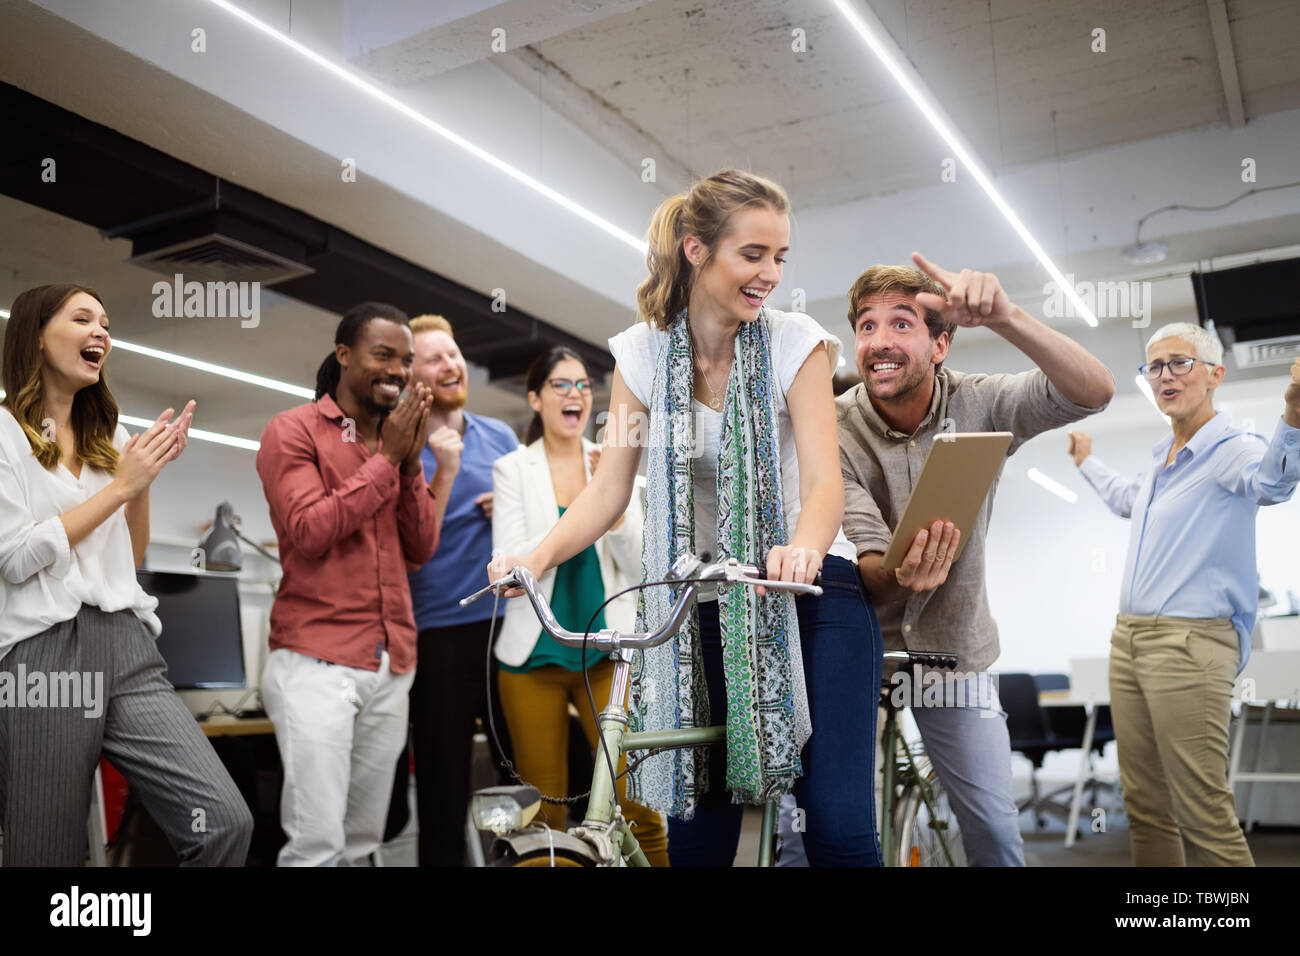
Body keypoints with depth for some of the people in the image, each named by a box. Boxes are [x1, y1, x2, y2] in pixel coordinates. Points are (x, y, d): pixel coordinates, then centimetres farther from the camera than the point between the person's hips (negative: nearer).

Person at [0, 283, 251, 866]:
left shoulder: (108, 436, 19)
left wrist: (146, 476, 5)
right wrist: (119, 485, -6)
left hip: (127, 645, 5)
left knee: (226, 822, -12)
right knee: (48, 854, 4)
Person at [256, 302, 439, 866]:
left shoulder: (398, 441, 16)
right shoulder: (294, 431, 0)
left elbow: (421, 548, 9)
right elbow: (308, 532, -12)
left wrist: (410, 464, -4)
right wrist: (385, 459, -10)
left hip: (392, 667, 6)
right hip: (317, 663, -5)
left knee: (361, 844, 10)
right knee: (318, 844, -10)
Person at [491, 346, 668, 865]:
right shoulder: (512, 468, 1)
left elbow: (639, 568, 2)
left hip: (605, 651, 1)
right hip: (535, 655, -1)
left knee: (642, 807, -4)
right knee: (543, 817, 7)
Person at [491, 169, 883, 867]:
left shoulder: (796, 343, -5)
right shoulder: (643, 352, 1)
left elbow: (824, 480, -15)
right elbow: (608, 487, -2)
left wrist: (803, 547, -38)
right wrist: (540, 555, -20)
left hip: (806, 589, -2)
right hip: (702, 601, 2)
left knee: (840, 828, -11)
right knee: (697, 831, 4)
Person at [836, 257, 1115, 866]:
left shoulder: (977, 404, -11)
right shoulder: (835, 433, -16)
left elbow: (1094, 392, -28)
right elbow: (868, 570, -23)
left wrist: (1003, 317, -42)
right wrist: (901, 574, -48)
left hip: (954, 651, 2)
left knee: (996, 828, 7)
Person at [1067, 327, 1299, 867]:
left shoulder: (1233, 451, -9)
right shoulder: (1160, 461, 17)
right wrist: (1086, 462, 57)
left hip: (1190, 644, -8)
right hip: (1128, 639, 8)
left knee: (1204, 816, -10)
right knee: (1145, 806, 12)